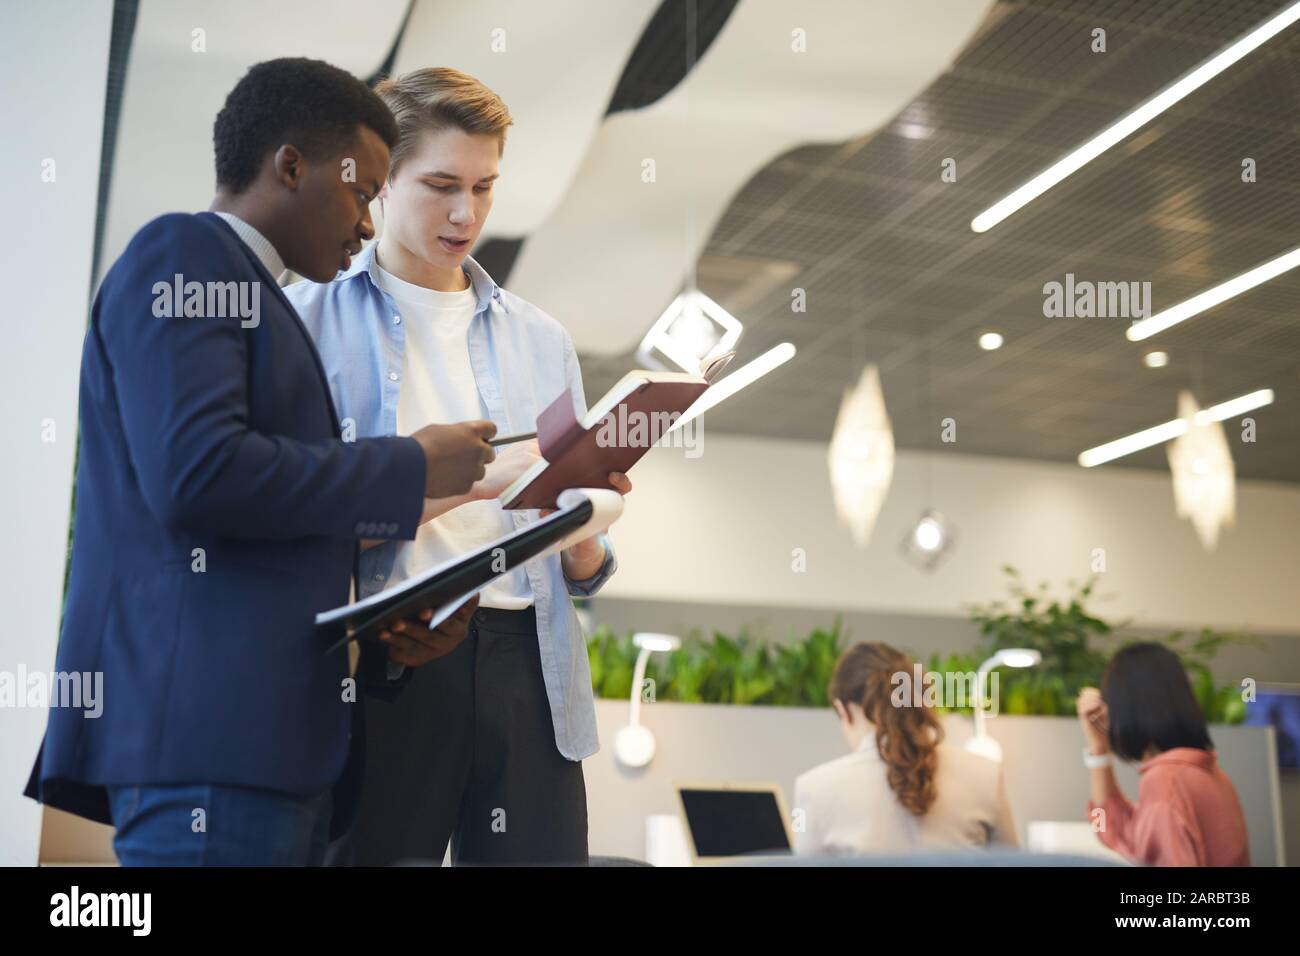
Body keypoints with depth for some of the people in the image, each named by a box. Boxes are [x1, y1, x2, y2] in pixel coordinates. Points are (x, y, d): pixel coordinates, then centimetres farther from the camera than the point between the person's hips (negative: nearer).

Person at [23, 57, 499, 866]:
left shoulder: (257, 303, 25)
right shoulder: (182, 253, -2)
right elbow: (193, 472, -19)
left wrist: (381, 632, 10)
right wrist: (412, 468, -9)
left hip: (277, 734, 9)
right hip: (208, 718, -9)